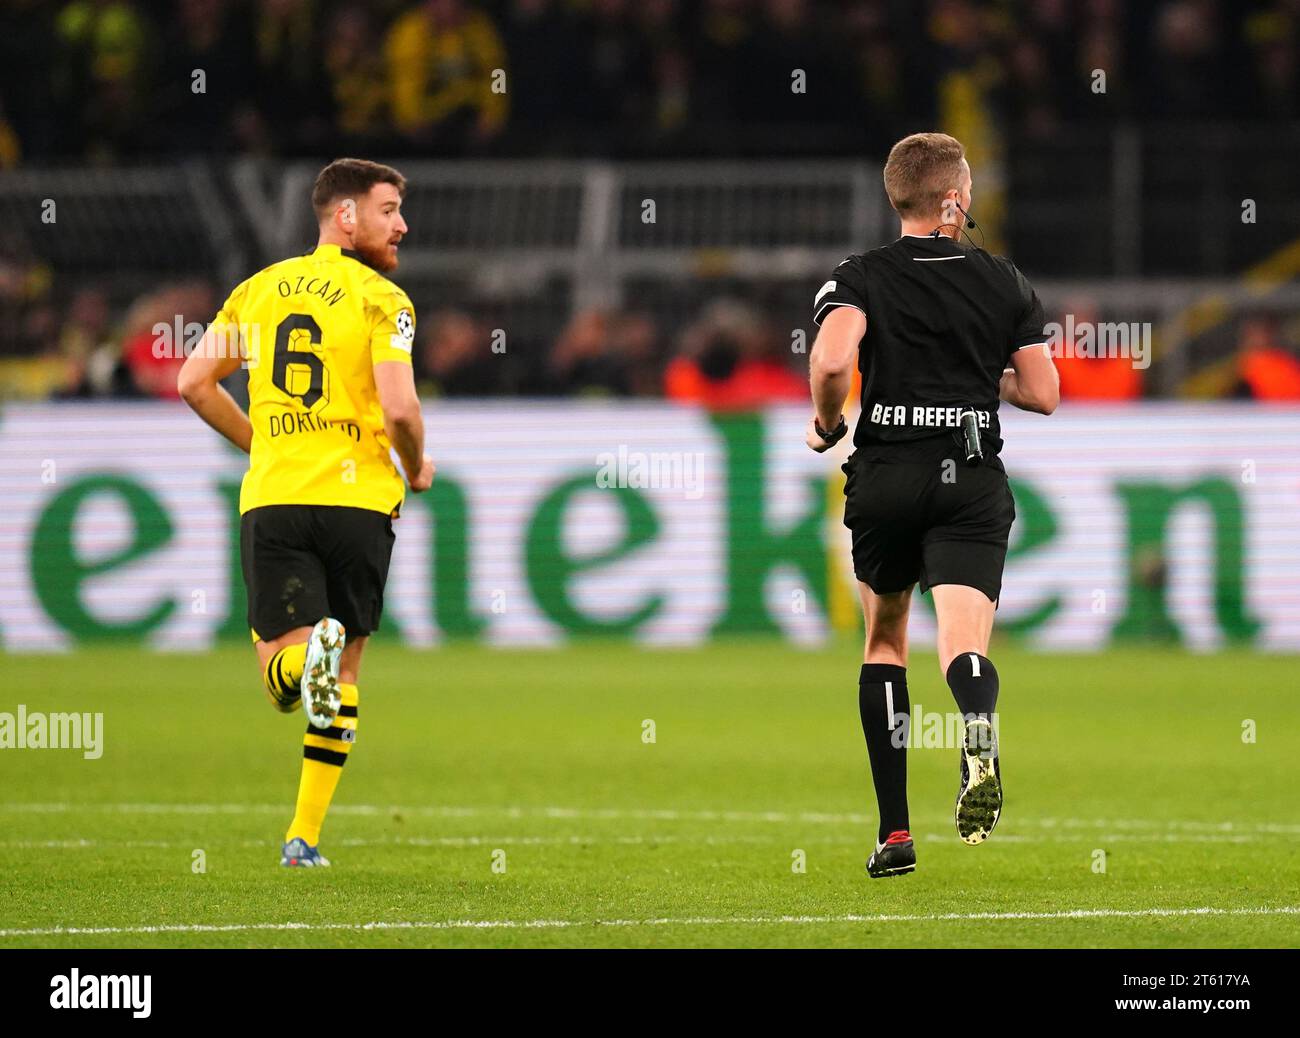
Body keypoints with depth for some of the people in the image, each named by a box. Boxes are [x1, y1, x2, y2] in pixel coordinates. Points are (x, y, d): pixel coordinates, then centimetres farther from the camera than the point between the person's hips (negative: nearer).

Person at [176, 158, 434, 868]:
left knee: (280, 670, 0)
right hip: (357, 498, -2)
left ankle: (305, 656, -37)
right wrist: (416, 468, 6)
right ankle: (304, 837, 6)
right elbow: (398, 409, -15)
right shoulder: (380, 300, -4)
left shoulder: (258, 290, 12)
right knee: (342, 676, 11)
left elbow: (194, 384, 12)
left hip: (271, 496, 3)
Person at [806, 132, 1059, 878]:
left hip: (885, 479, 0)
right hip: (974, 481, 0)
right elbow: (1043, 394, 7)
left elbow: (833, 359, -19)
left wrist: (827, 423, 1)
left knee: (884, 641, 19)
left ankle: (895, 830, 16)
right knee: (964, 644, -10)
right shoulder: (1004, 282, 7)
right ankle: (979, 730, -49)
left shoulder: (861, 279, 0)